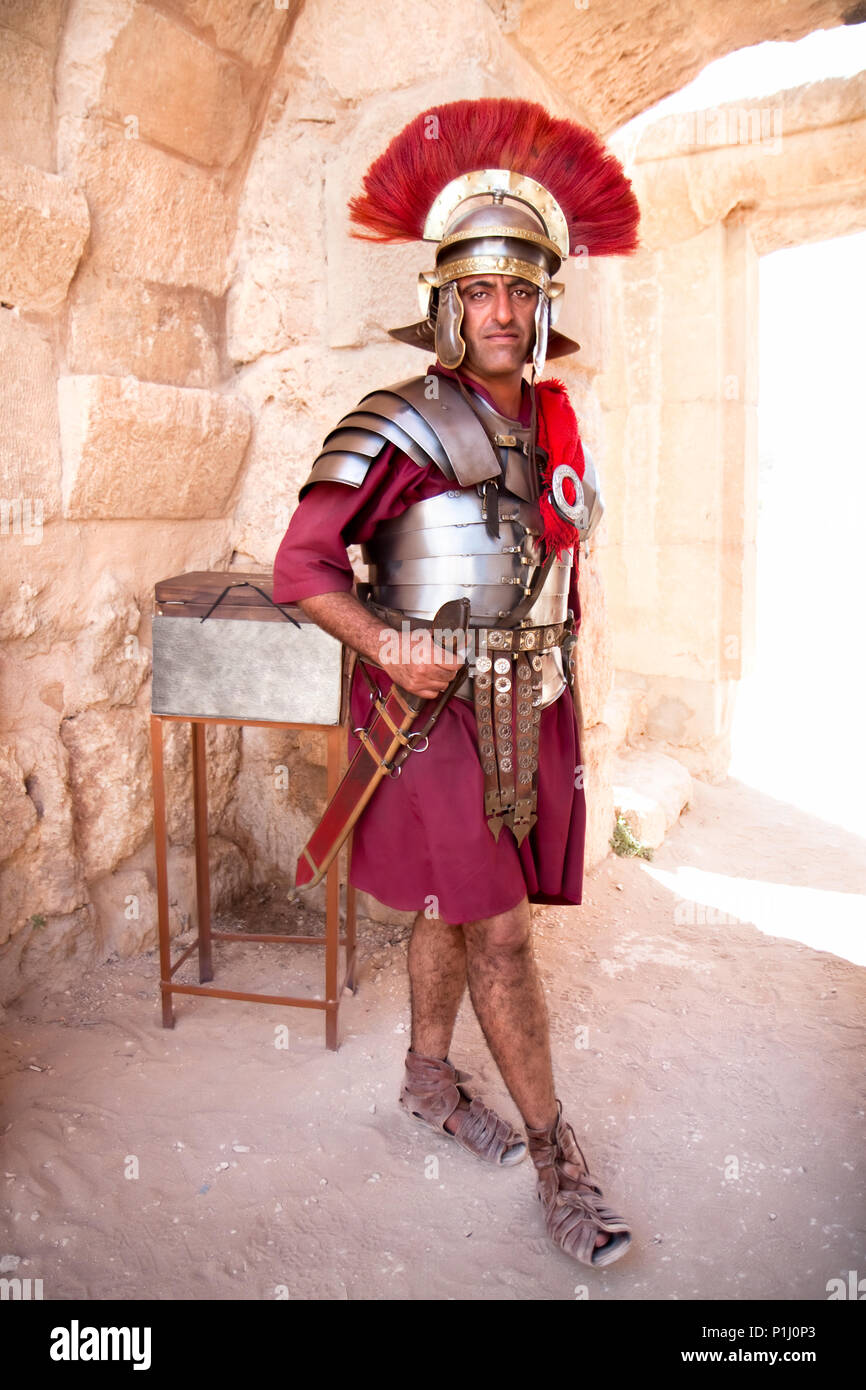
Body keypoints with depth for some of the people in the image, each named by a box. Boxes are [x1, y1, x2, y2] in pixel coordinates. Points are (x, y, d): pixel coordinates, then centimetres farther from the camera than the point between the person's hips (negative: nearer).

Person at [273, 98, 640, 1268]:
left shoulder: (554, 423, 9)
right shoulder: (404, 426, -11)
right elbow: (300, 566, -12)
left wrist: (561, 681, 18)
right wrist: (388, 648, -22)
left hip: (528, 701, 6)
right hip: (436, 707, -6)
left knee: (453, 906, 18)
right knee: (500, 927, -1)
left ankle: (429, 1076, 38)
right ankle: (558, 1157, 12)